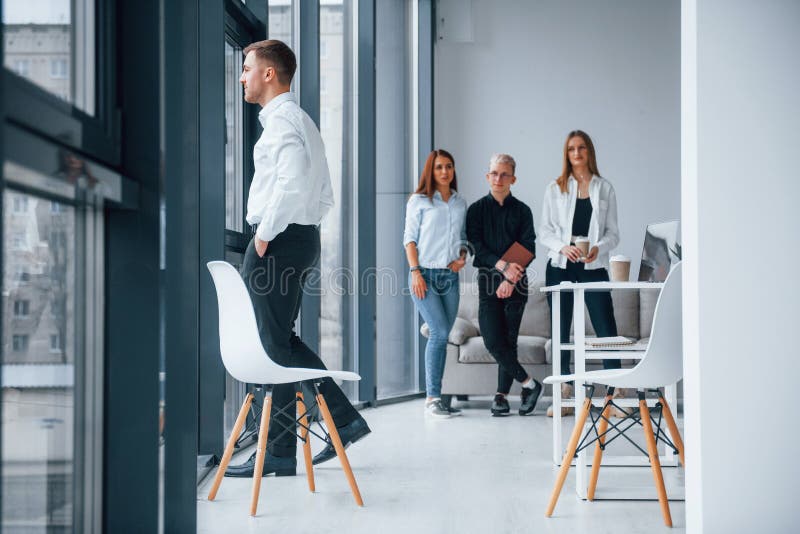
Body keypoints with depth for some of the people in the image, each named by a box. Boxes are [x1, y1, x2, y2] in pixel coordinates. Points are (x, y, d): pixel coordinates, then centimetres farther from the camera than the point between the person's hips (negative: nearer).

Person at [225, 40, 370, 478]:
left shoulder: (281, 118, -10)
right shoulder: (302, 121, 21)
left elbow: (292, 182, -26)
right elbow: (324, 194, 22)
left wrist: (265, 235, -18)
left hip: (277, 243, -10)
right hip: (302, 237, 10)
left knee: (277, 347, -4)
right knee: (282, 342, 15)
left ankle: (278, 452, 2)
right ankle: (344, 418, 16)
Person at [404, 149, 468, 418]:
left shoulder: (460, 203, 15)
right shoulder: (419, 201, 2)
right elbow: (410, 239, -1)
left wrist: (462, 258, 1)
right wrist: (415, 271, -11)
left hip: (450, 276, 5)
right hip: (425, 273, -5)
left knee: (440, 336, 4)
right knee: (439, 332, -15)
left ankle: (433, 398, 10)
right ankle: (433, 399, -12)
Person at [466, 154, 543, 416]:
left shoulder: (522, 211, 7)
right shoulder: (477, 210, 7)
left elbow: (528, 249, 1)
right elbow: (476, 246, -3)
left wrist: (511, 279, -11)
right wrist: (503, 265, -18)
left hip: (516, 283, 0)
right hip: (488, 281, 0)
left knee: (509, 341, 0)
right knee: (493, 341, -10)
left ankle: (502, 395, 9)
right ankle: (529, 383, 2)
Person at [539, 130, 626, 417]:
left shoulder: (605, 188, 9)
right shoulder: (555, 189, 8)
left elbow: (613, 232, 7)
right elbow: (544, 231, 5)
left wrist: (598, 248, -13)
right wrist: (563, 247, -13)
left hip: (594, 267, -1)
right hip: (560, 267, 1)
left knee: (606, 329, -8)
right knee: (561, 331, 4)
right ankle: (565, 396, 11)